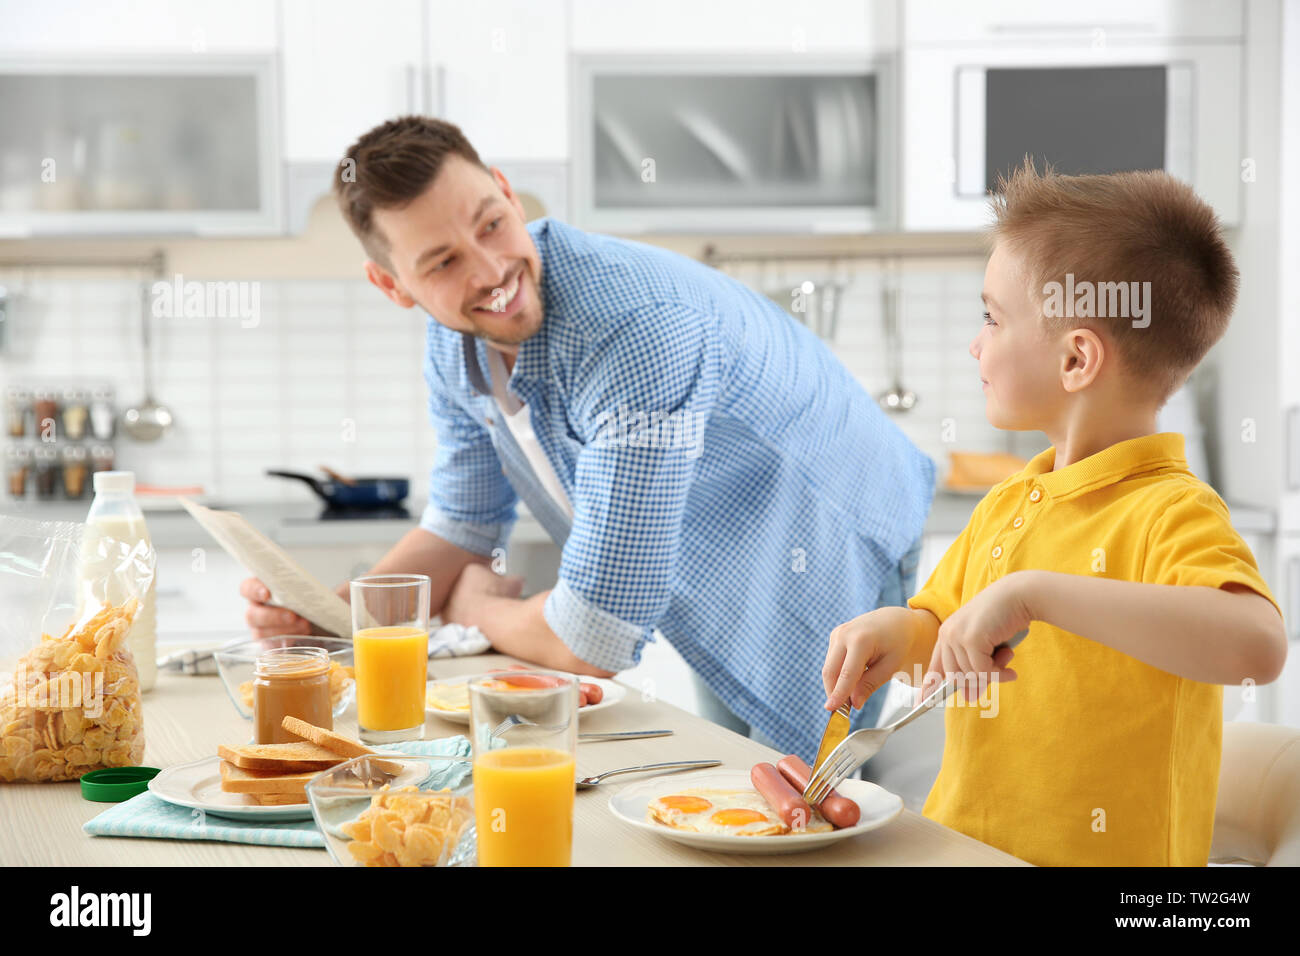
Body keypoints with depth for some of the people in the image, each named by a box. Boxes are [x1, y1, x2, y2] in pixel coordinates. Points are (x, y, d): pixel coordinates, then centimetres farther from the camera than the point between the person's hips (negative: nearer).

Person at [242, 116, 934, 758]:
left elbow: (591, 644, -36)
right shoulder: (454, 343, -12)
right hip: (717, 600, 7)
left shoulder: (634, 327, -39)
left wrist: (473, 607, -14)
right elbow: (461, 530, 5)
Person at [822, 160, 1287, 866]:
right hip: (959, 842, 6)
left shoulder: (1171, 513, -12)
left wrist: (1035, 593, -31)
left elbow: (1256, 646, -31)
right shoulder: (1006, 504, 13)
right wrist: (898, 631, 2)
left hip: (1099, 856, -6)